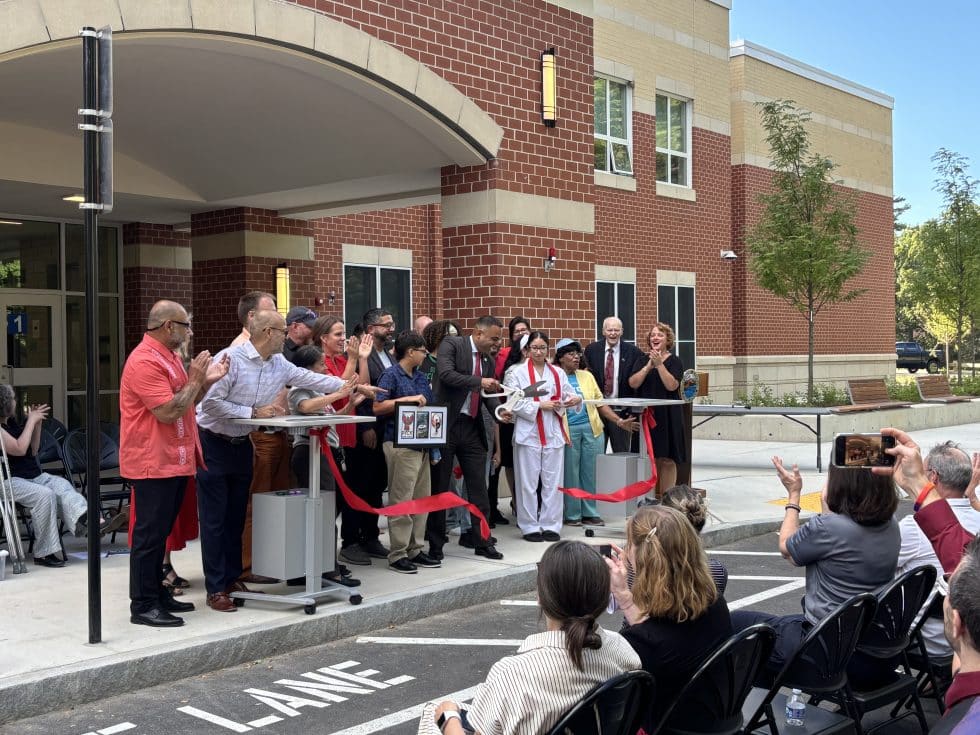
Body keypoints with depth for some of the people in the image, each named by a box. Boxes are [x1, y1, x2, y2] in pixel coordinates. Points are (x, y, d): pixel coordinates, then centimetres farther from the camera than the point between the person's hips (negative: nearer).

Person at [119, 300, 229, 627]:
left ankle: (157, 593, 25)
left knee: (160, 532, 16)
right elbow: (168, 412, -24)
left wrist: (207, 381, 7)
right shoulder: (145, 361, -18)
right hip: (153, 463, -10)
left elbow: (185, 403, 21)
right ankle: (143, 606, 2)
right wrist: (195, 379, -15)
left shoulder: (169, 356, 14)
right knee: (149, 535, -4)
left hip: (174, 461, 10)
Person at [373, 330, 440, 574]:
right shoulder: (391, 375, -6)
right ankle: (397, 555, 0)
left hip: (421, 444, 8)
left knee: (422, 499, 10)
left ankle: (415, 550, 18)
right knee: (401, 500, -6)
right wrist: (407, 399, -19)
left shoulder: (420, 377, 16)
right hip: (400, 444, -8)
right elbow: (377, 407, -15)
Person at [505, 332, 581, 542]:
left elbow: (568, 395, 10)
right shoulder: (518, 374, 1)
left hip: (553, 434, 3)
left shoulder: (558, 373, 12)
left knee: (553, 481, 4)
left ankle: (550, 525, 13)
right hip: (528, 433, -3)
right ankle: (530, 526, 10)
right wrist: (539, 405, -12)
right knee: (528, 482, 1)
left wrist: (575, 399, -12)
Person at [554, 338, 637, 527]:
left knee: (591, 472, 6)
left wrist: (619, 421, 8)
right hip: (567, 431, -4)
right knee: (570, 473, 1)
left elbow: (600, 403, 14)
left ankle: (590, 513, 15)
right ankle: (572, 515, 11)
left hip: (592, 429, 4)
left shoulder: (587, 376, 14)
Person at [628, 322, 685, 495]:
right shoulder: (641, 360, 10)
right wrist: (648, 366, -13)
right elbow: (633, 383, -3)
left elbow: (672, 385, -13)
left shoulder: (674, 361, 1)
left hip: (667, 415, -3)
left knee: (667, 459, -2)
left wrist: (659, 364, -18)